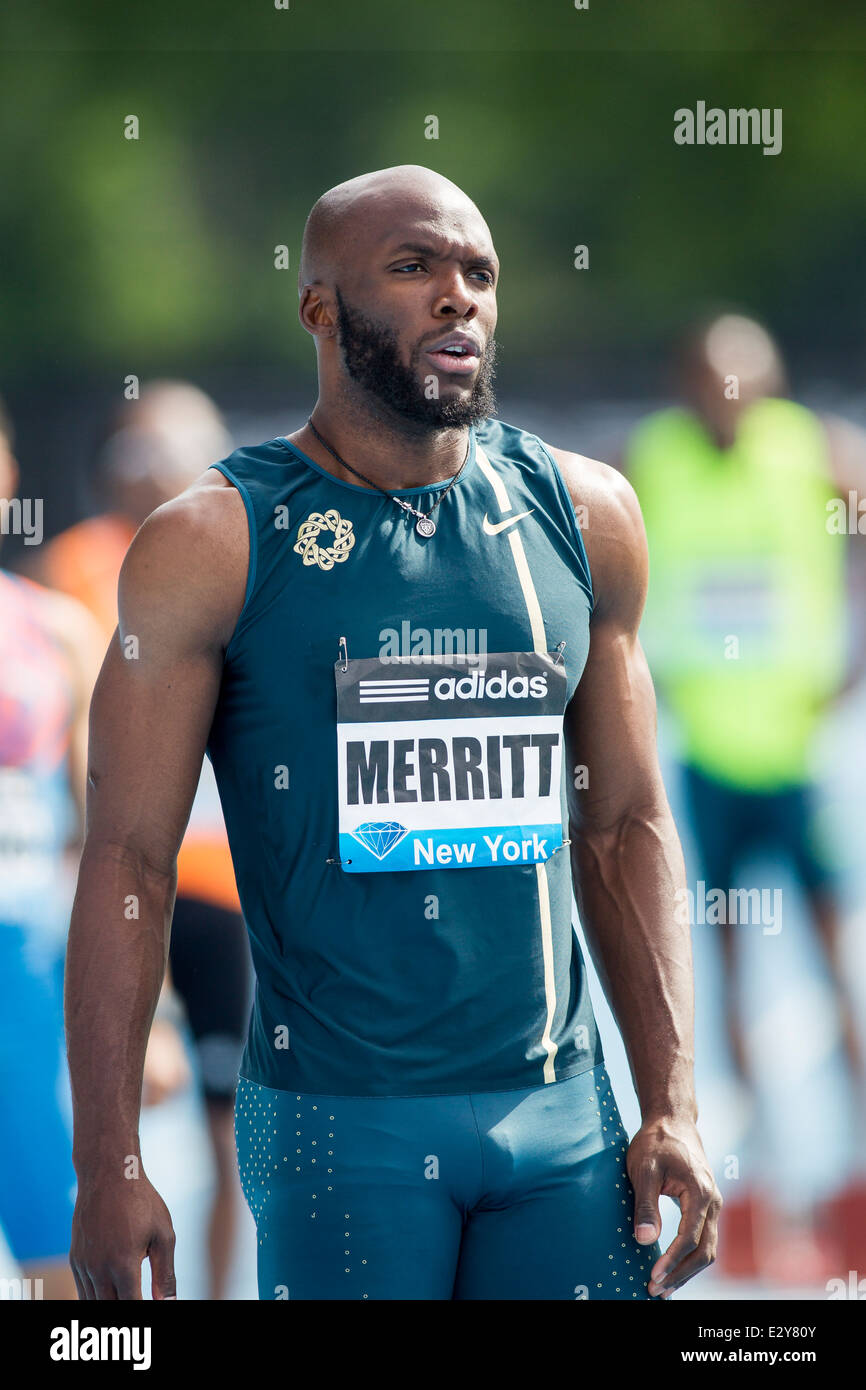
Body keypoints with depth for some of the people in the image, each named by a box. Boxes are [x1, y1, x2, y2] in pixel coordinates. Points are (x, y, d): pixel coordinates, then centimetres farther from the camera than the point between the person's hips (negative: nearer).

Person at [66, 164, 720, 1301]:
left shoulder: (583, 517, 6)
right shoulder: (213, 545, -6)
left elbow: (627, 826, 11)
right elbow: (130, 860, -6)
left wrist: (673, 1109, 5)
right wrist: (108, 1168, -10)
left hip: (563, 1113, 4)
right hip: (339, 1123, -3)